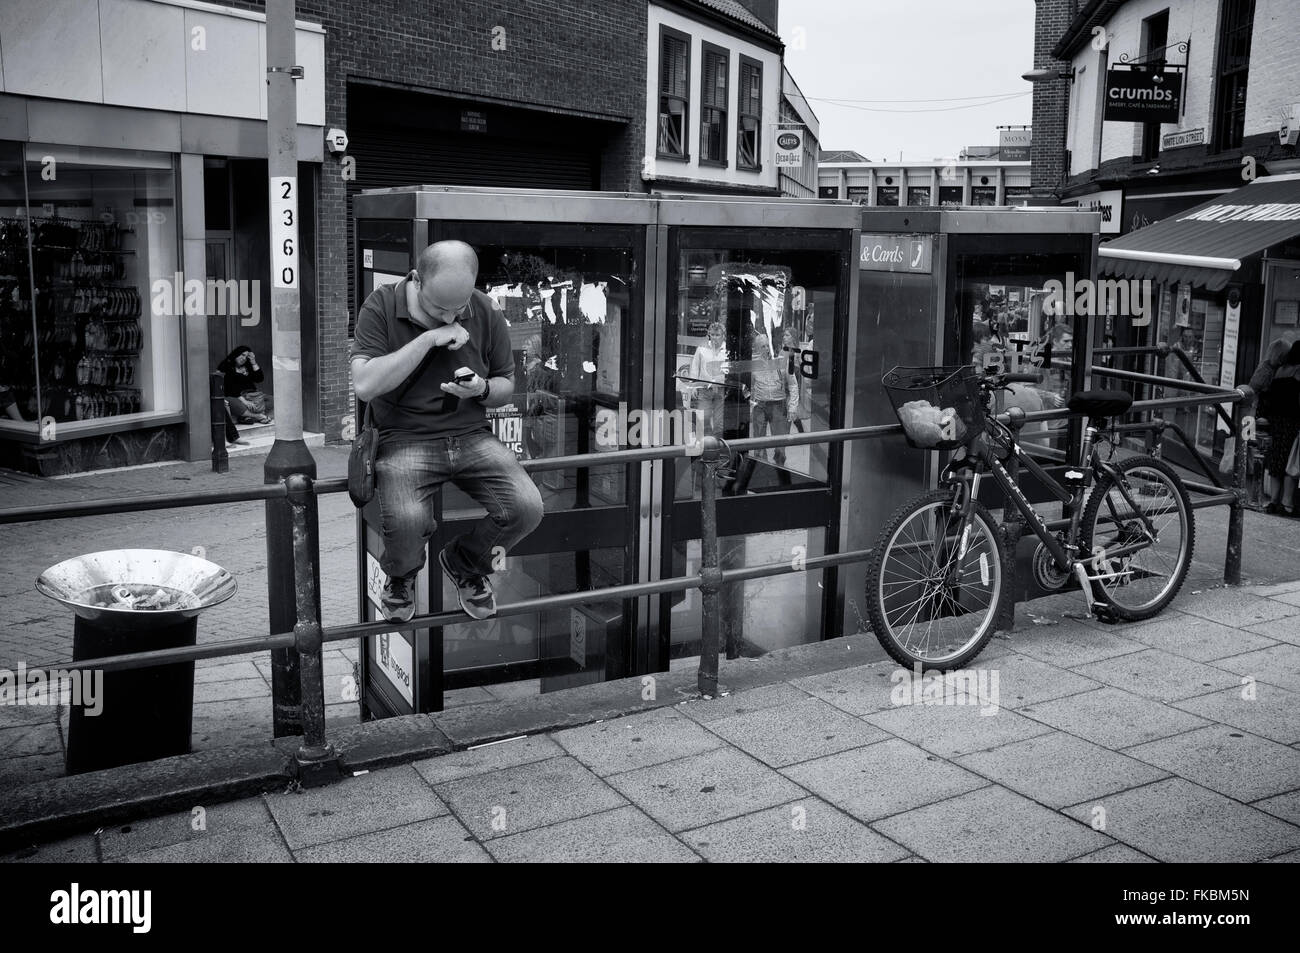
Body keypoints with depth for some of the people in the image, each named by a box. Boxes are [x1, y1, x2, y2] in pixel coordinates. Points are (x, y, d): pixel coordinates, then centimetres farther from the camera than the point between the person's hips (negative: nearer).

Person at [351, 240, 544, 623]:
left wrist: (482, 390, -11)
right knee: (405, 521, -32)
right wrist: (428, 338, -20)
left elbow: (506, 388, 14)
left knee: (527, 508, -19)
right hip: (406, 438, -3)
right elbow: (365, 386, -18)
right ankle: (401, 576, 10)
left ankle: (465, 563, 16)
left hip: (471, 435, 3)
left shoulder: (486, 312, 3)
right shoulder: (381, 307, -6)